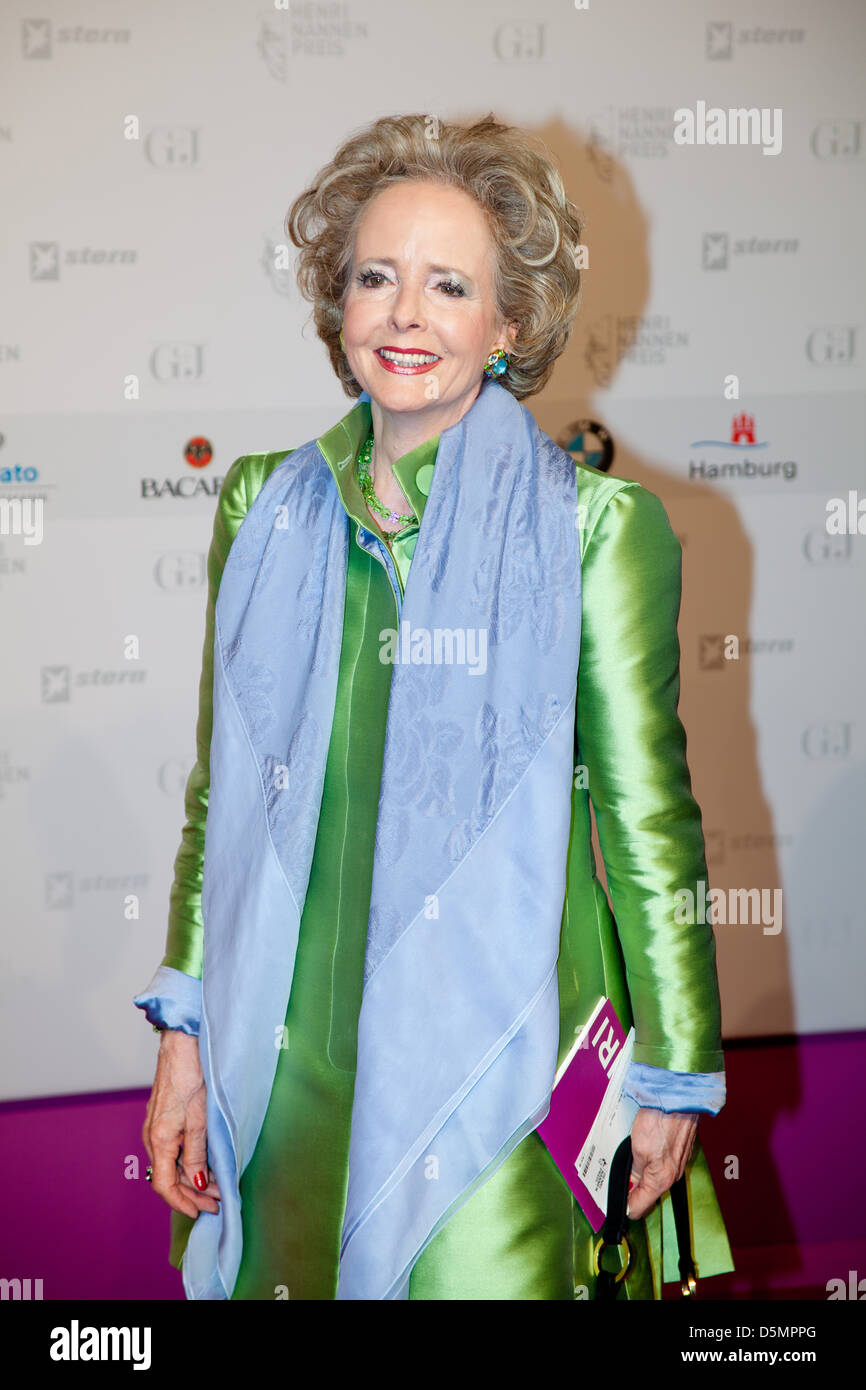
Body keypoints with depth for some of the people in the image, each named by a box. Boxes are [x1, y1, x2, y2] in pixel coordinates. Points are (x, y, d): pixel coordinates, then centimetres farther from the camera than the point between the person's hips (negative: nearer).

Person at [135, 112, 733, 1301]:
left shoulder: (596, 526, -7)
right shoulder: (266, 507, 5)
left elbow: (650, 817, -4)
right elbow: (220, 790, 10)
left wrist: (677, 1074, 0)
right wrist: (187, 1035, 8)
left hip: (504, 1062, -3)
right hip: (293, 1057, 4)